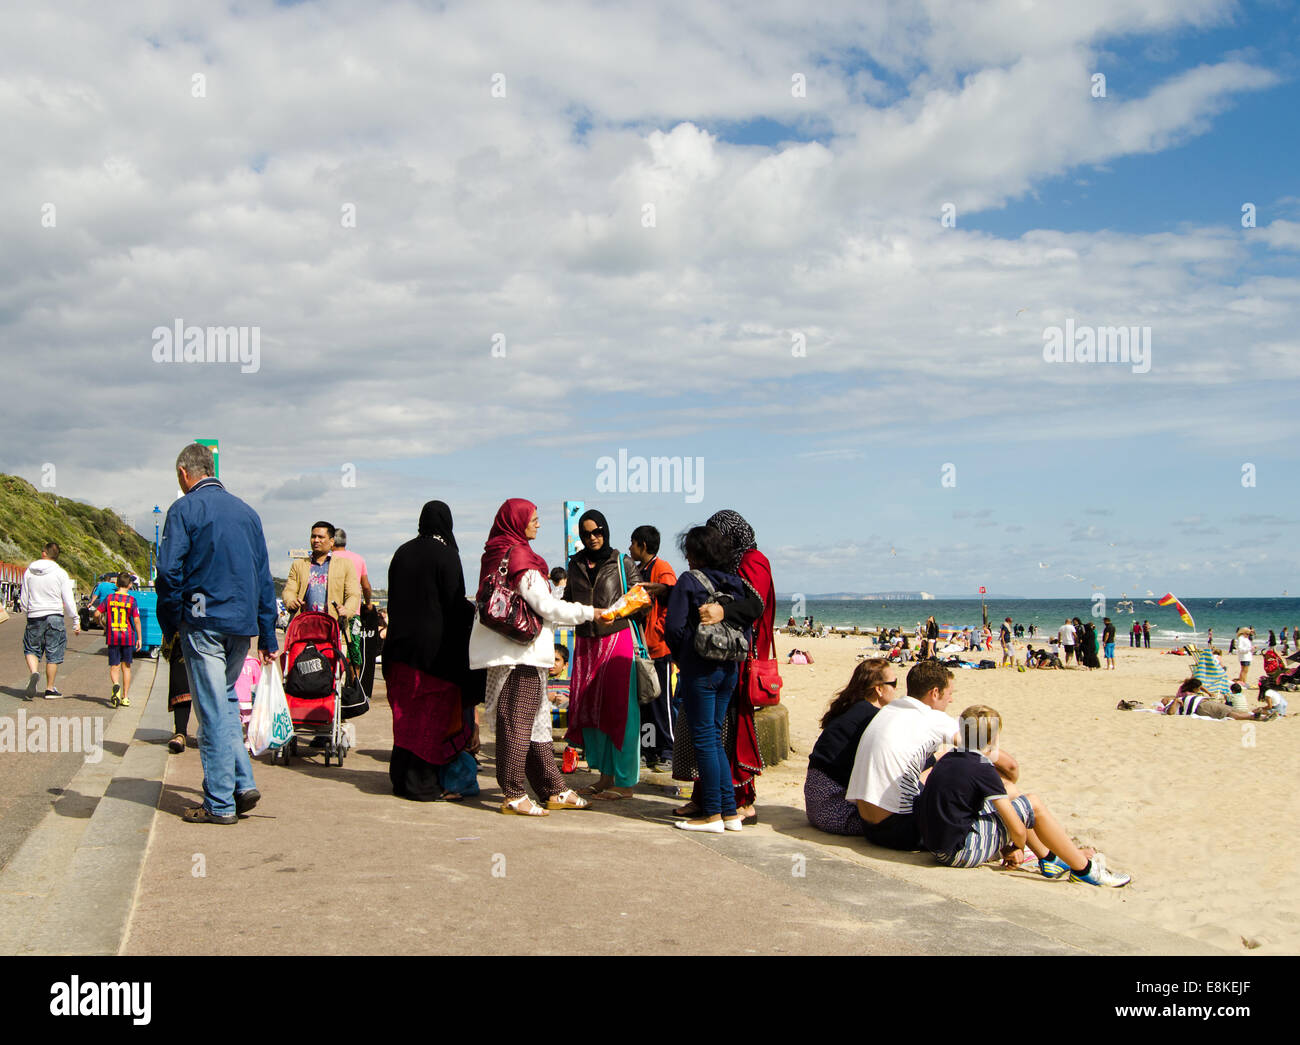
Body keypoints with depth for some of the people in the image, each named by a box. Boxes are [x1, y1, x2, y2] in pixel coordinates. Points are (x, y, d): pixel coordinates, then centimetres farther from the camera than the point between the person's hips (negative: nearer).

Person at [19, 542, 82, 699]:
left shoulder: (29, 572, 1)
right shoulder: (60, 573, -6)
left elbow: (23, 599, 6)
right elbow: (69, 600, -6)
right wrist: (76, 621, 1)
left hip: (34, 617, 2)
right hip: (54, 617, -2)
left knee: (31, 649, 16)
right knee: (53, 654, 6)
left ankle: (34, 672, -13)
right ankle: (50, 689, 10)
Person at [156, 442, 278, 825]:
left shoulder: (184, 509, -4)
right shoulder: (246, 511, 13)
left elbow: (169, 572, -12)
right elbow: (264, 578, 14)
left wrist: (169, 626, 0)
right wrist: (268, 636, 17)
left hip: (204, 622, -5)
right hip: (242, 623, 6)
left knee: (213, 710, -2)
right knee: (226, 699, 19)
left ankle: (220, 803, 3)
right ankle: (243, 783, 12)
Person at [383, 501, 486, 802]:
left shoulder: (403, 553, 8)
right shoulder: (446, 555, -11)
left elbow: (393, 599, 12)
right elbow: (456, 604, -12)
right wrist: (473, 609, 7)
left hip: (401, 642, 6)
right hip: (435, 646, -6)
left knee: (406, 713, 13)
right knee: (433, 712, -1)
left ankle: (402, 777, 19)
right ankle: (424, 784, 0)